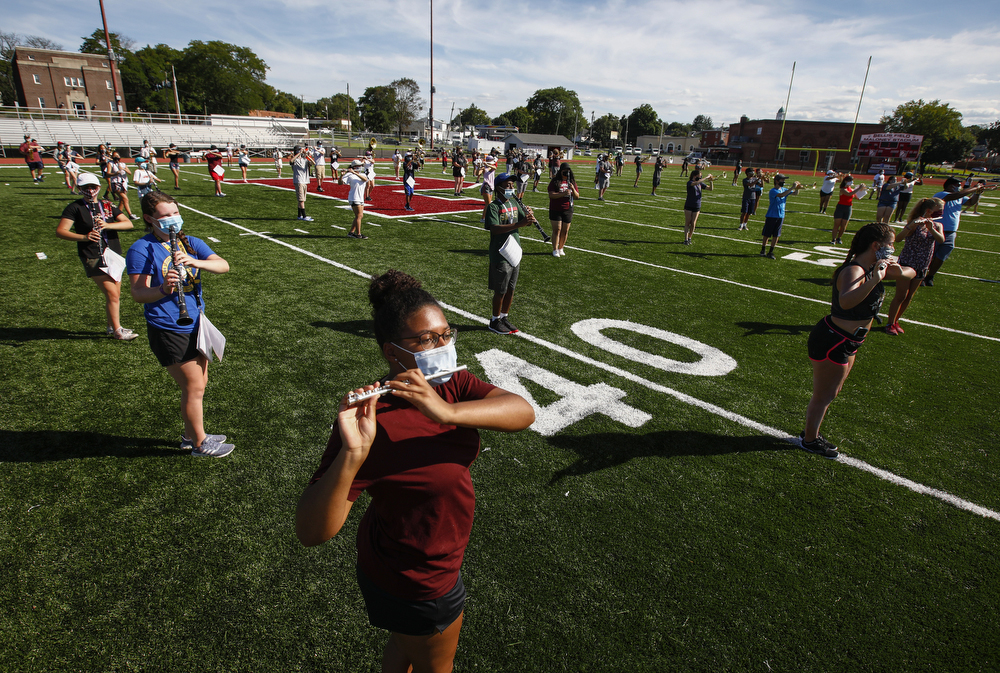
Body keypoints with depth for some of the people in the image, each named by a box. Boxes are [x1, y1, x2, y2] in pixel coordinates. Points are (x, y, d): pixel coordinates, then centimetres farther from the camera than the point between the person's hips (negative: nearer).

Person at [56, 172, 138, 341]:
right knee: (112, 294, -10)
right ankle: (117, 330, 1)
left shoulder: (107, 205, 11)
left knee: (115, 294, 11)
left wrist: (107, 225, -19)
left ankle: (111, 327, 26)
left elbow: (128, 224, -2)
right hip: (93, 258, -5)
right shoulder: (74, 208, -1)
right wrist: (84, 237, -25)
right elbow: (60, 231, -9)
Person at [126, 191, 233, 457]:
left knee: (198, 383, 18)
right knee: (193, 387, 1)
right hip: (169, 332, -7)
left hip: (197, 324, 7)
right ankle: (199, 443, 20)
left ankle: (190, 434, 37)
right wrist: (163, 289, -41)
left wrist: (195, 262, -27)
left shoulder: (191, 243, 6)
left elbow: (223, 265, -9)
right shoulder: (141, 250, -12)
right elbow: (138, 293, -21)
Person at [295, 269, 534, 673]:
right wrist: (352, 455, -51)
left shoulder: (451, 386, -11)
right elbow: (310, 533, -35)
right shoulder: (373, 421, -33)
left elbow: (524, 412, -25)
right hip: (417, 581, -6)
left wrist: (447, 412, -40)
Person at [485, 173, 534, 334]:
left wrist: (529, 216, -12)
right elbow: (494, 229, -27)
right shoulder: (493, 207, -13)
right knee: (500, 290, 1)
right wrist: (519, 224, -34)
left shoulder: (514, 204, 10)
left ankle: (504, 317, 28)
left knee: (511, 288, 13)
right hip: (500, 254, -7)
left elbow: (525, 221, 12)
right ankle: (495, 321, 16)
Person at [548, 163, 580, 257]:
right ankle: (555, 250, 2)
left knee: (565, 230, 6)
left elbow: (577, 196, 6)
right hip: (555, 210, -4)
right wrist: (563, 194, -25)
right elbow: (551, 195, -14)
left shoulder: (572, 182, 9)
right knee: (557, 230, -5)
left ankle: (561, 248, 19)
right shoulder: (555, 182, -3)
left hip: (568, 210, 4)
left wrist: (573, 189, -13)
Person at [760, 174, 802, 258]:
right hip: (771, 216, -6)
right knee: (767, 235, 3)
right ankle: (762, 251, 17)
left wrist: (797, 189, -10)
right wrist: (792, 187, -31)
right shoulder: (773, 191, -13)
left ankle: (770, 252, 12)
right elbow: (781, 195, -31)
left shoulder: (784, 189, 8)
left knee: (776, 235, 5)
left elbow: (796, 194, 10)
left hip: (780, 216, 6)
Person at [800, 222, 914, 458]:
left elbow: (910, 272, 16)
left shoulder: (872, 268, 4)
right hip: (832, 342, -10)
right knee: (823, 396, 6)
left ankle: (811, 432, 40)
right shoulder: (853, 271, -25)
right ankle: (810, 440, 25)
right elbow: (845, 302, -45)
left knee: (832, 392, 23)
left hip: (847, 343, 10)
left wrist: (900, 272, -6)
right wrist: (874, 281, -53)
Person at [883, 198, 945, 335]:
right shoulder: (915, 224, -14)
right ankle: (890, 324, 8)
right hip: (907, 264, -6)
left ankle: (896, 321, 23)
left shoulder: (937, 225, 3)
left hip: (922, 267, 6)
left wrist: (931, 228, -35)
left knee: (909, 297, 11)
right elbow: (898, 238, -30)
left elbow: (941, 240, -18)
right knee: (900, 296, -2)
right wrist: (912, 225, -43)